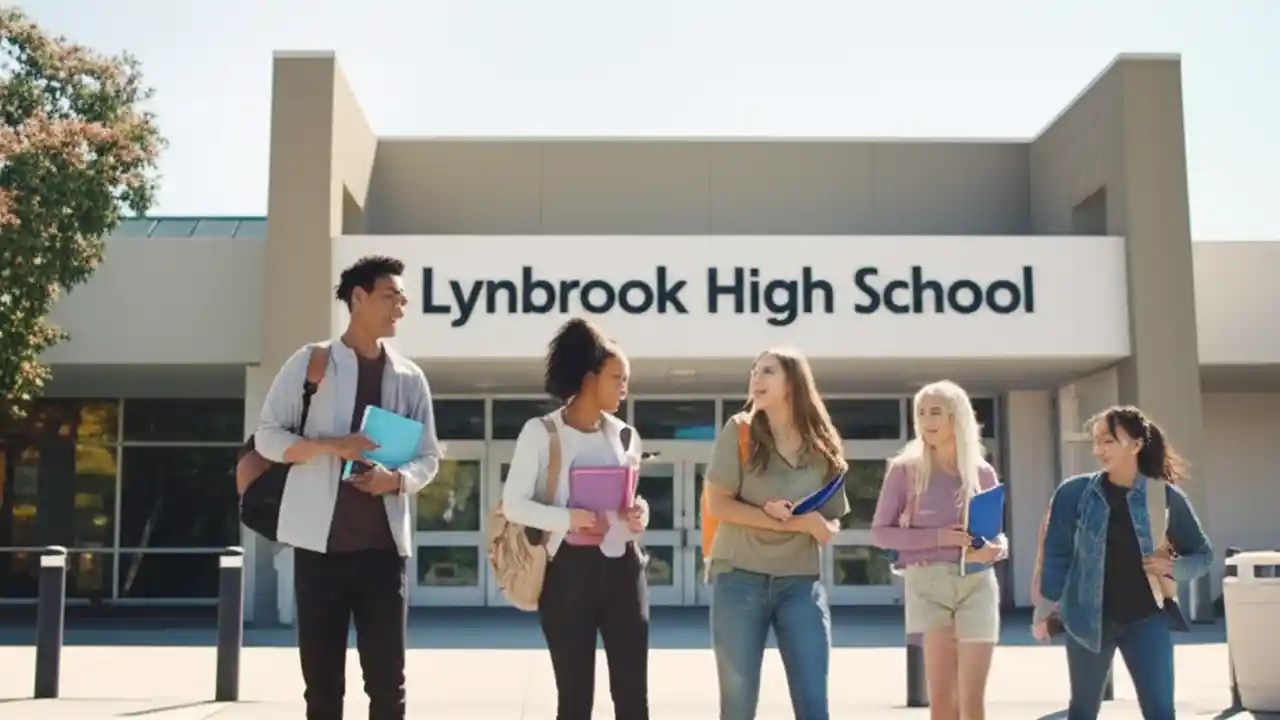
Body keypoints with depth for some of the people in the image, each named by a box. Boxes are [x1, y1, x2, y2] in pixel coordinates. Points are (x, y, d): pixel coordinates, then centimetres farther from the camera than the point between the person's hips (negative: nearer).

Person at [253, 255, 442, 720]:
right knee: (322, 680, 4)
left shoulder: (409, 377, 11)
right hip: (321, 542, -2)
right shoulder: (311, 362, 2)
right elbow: (267, 436, 1)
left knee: (387, 679, 2)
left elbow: (429, 456, 11)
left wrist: (396, 479, -11)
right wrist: (331, 445, -15)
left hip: (383, 543, 2)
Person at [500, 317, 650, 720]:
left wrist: (639, 514, -2)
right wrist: (566, 518, -21)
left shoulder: (624, 435, 12)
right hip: (567, 571, -4)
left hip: (621, 568, 4)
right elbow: (513, 503, -8)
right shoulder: (541, 432, -3)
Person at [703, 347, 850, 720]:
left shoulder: (822, 448, 6)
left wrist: (817, 524, -13)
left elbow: (831, 525, 11)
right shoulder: (739, 432, -2)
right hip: (740, 578, -2)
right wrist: (780, 521, -16)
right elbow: (716, 503, -8)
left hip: (801, 582, 2)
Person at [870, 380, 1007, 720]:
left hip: (977, 585, 2)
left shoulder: (982, 472, 10)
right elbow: (880, 532, -1)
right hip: (928, 584, -2)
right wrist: (936, 537, -13)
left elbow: (998, 533, 16)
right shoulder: (905, 469, 2)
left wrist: (995, 549, -8)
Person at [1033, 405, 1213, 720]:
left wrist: (1173, 567, -12)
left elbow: (1203, 554, 7)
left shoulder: (1166, 497, -3)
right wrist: (1045, 610, 0)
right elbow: (1056, 553, 0)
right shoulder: (1075, 493, -5)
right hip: (1088, 616, 0)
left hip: (1146, 617, 0)